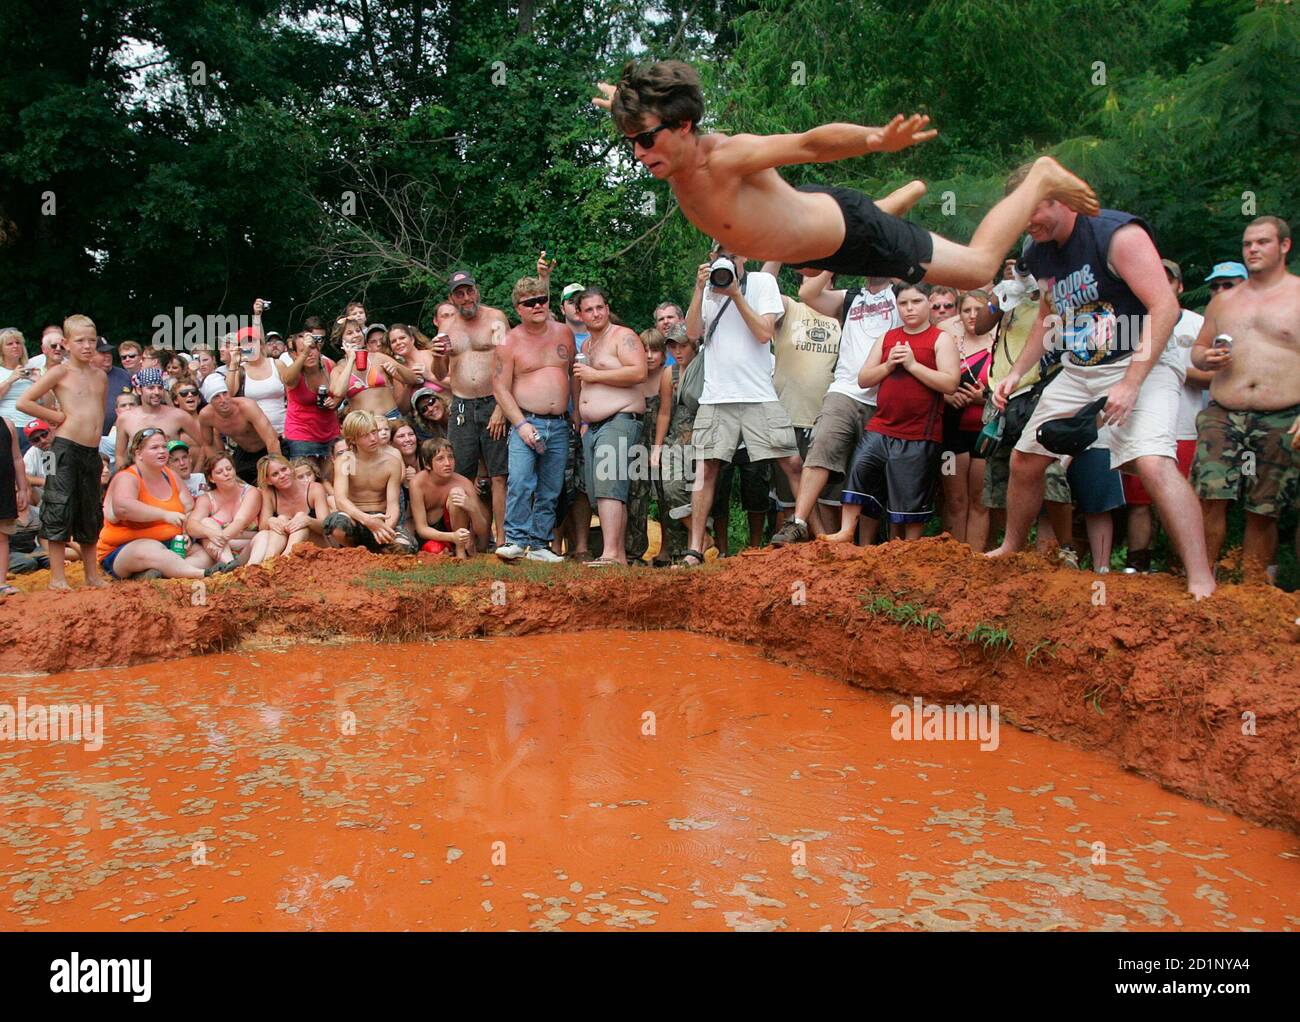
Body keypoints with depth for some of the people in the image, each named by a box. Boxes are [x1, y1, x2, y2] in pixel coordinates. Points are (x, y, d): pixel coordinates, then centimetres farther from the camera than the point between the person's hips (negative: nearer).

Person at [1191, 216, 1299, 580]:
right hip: (1222, 416, 3)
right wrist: (1206, 358, -2)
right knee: (1209, 498, -12)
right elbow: (1199, 347, 24)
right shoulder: (1223, 300, 16)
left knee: (1263, 513, 2)